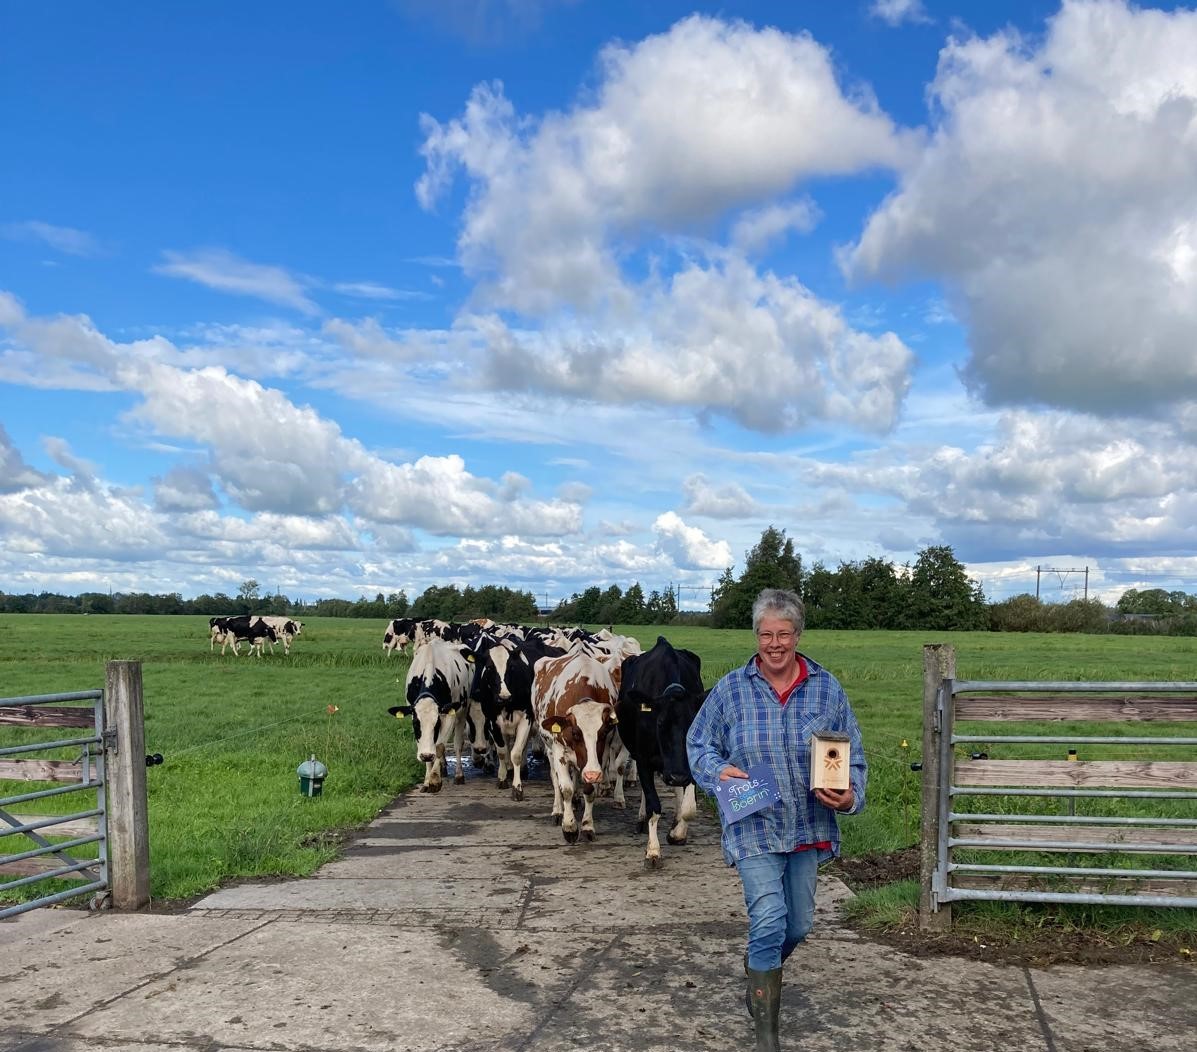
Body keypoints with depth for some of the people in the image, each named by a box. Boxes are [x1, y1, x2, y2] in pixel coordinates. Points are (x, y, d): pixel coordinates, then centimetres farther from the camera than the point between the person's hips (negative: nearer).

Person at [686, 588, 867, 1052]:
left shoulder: (827, 689, -2)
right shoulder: (729, 690, -5)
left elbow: (853, 755, 2)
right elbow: (698, 743, 6)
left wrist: (849, 795, -17)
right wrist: (717, 770, -15)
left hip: (810, 828, 3)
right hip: (754, 828, -3)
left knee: (798, 926, 16)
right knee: (769, 922, -14)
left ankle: (759, 969, 50)